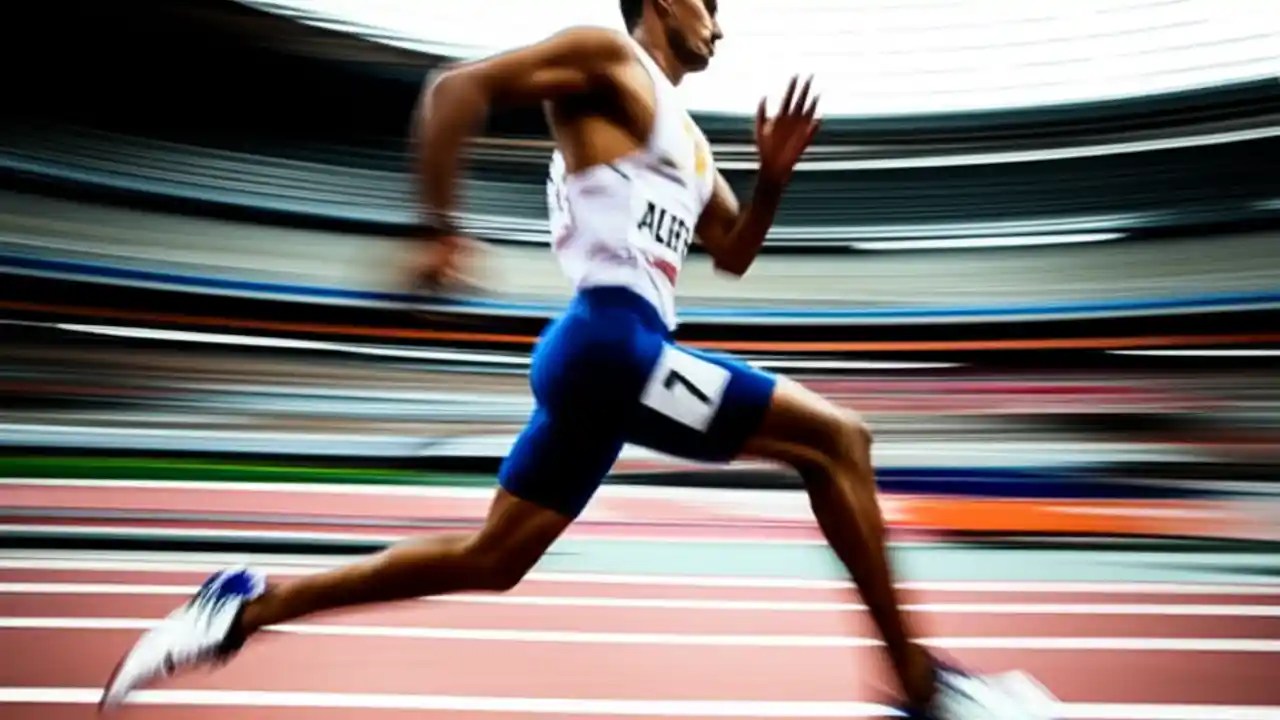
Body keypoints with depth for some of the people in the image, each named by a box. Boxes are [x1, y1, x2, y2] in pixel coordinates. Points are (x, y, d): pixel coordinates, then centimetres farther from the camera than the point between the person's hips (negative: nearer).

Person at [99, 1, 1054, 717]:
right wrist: (441, 229, -18)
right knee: (837, 438, -5)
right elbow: (458, 85, -9)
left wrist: (773, 179, 15)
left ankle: (249, 606, 16)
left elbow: (733, 255, 31)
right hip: (612, 341, -10)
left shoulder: (687, 139, 28)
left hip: (601, 353, 10)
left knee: (488, 559, 12)